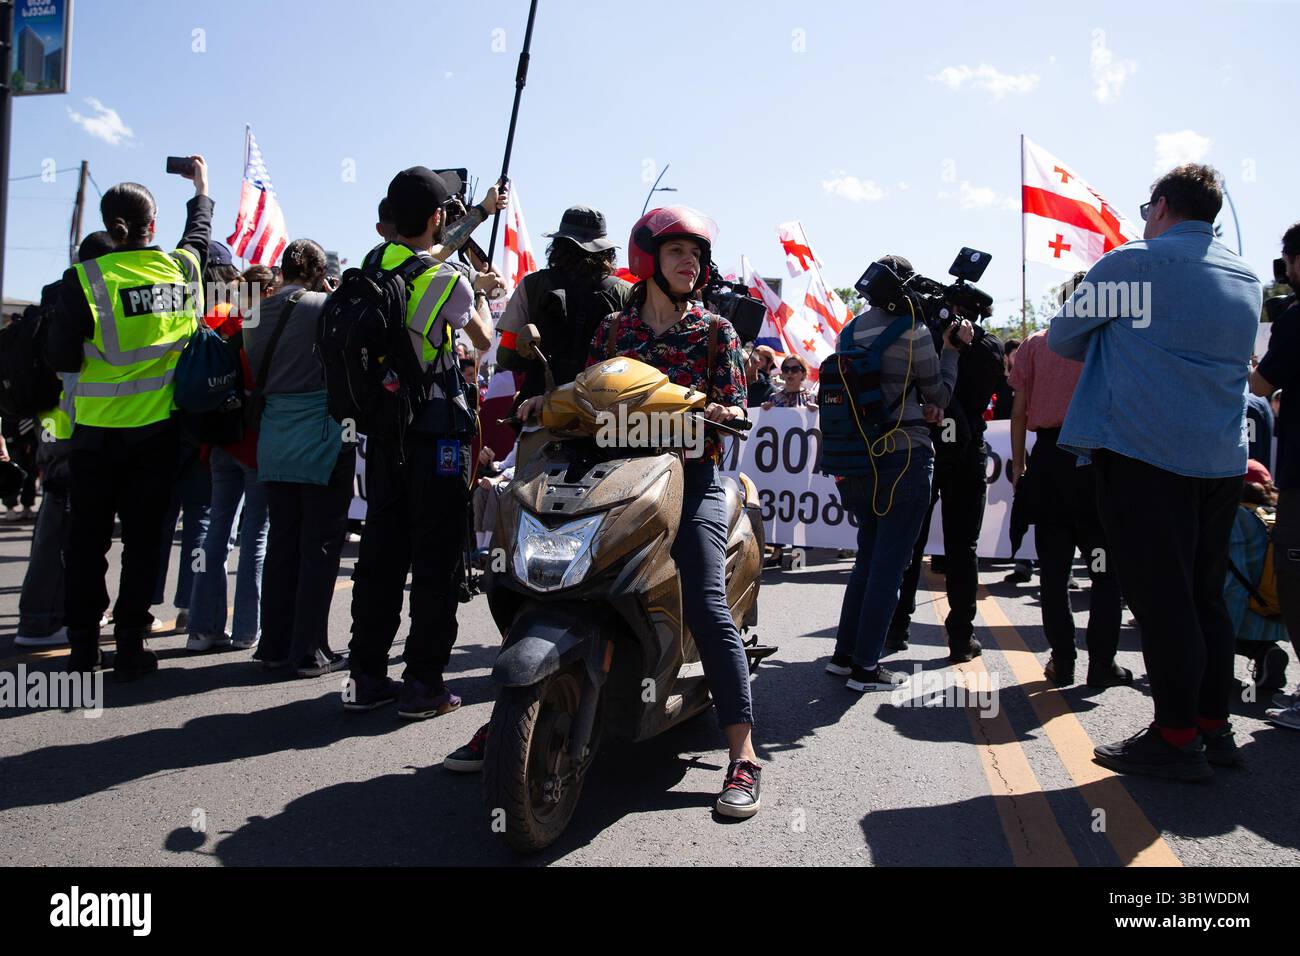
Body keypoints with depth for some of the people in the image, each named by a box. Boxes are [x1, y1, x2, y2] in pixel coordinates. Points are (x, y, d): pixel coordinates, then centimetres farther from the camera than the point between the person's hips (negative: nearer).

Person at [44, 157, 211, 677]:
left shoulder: (84, 279, -11)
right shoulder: (183, 268, -2)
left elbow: (60, 357, -8)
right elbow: (200, 231, 21)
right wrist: (201, 187, 39)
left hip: (97, 433, -1)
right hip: (159, 432, 2)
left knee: (88, 538, 10)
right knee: (143, 537, 8)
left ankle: (83, 644, 17)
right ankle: (131, 644, 11)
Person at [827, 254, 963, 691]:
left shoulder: (849, 332, 10)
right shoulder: (912, 329, -9)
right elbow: (939, 396, -1)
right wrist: (951, 348, 10)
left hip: (859, 460, 7)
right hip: (905, 458, -7)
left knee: (869, 557, 18)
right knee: (889, 564, 1)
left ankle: (844, 654, 23)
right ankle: (866, 667, 7)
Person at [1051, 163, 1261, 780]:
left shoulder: (1132, 264, -6)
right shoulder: (1247, 280, 15)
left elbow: (1061, 337, 3)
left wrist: (1113, 349, 22)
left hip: (1146, 456, -7)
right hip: (1222, 460, 7)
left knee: (1158, 597, -2)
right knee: (1204, 595, 14)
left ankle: (1176, 738, 3)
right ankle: (1214, 726, 22)